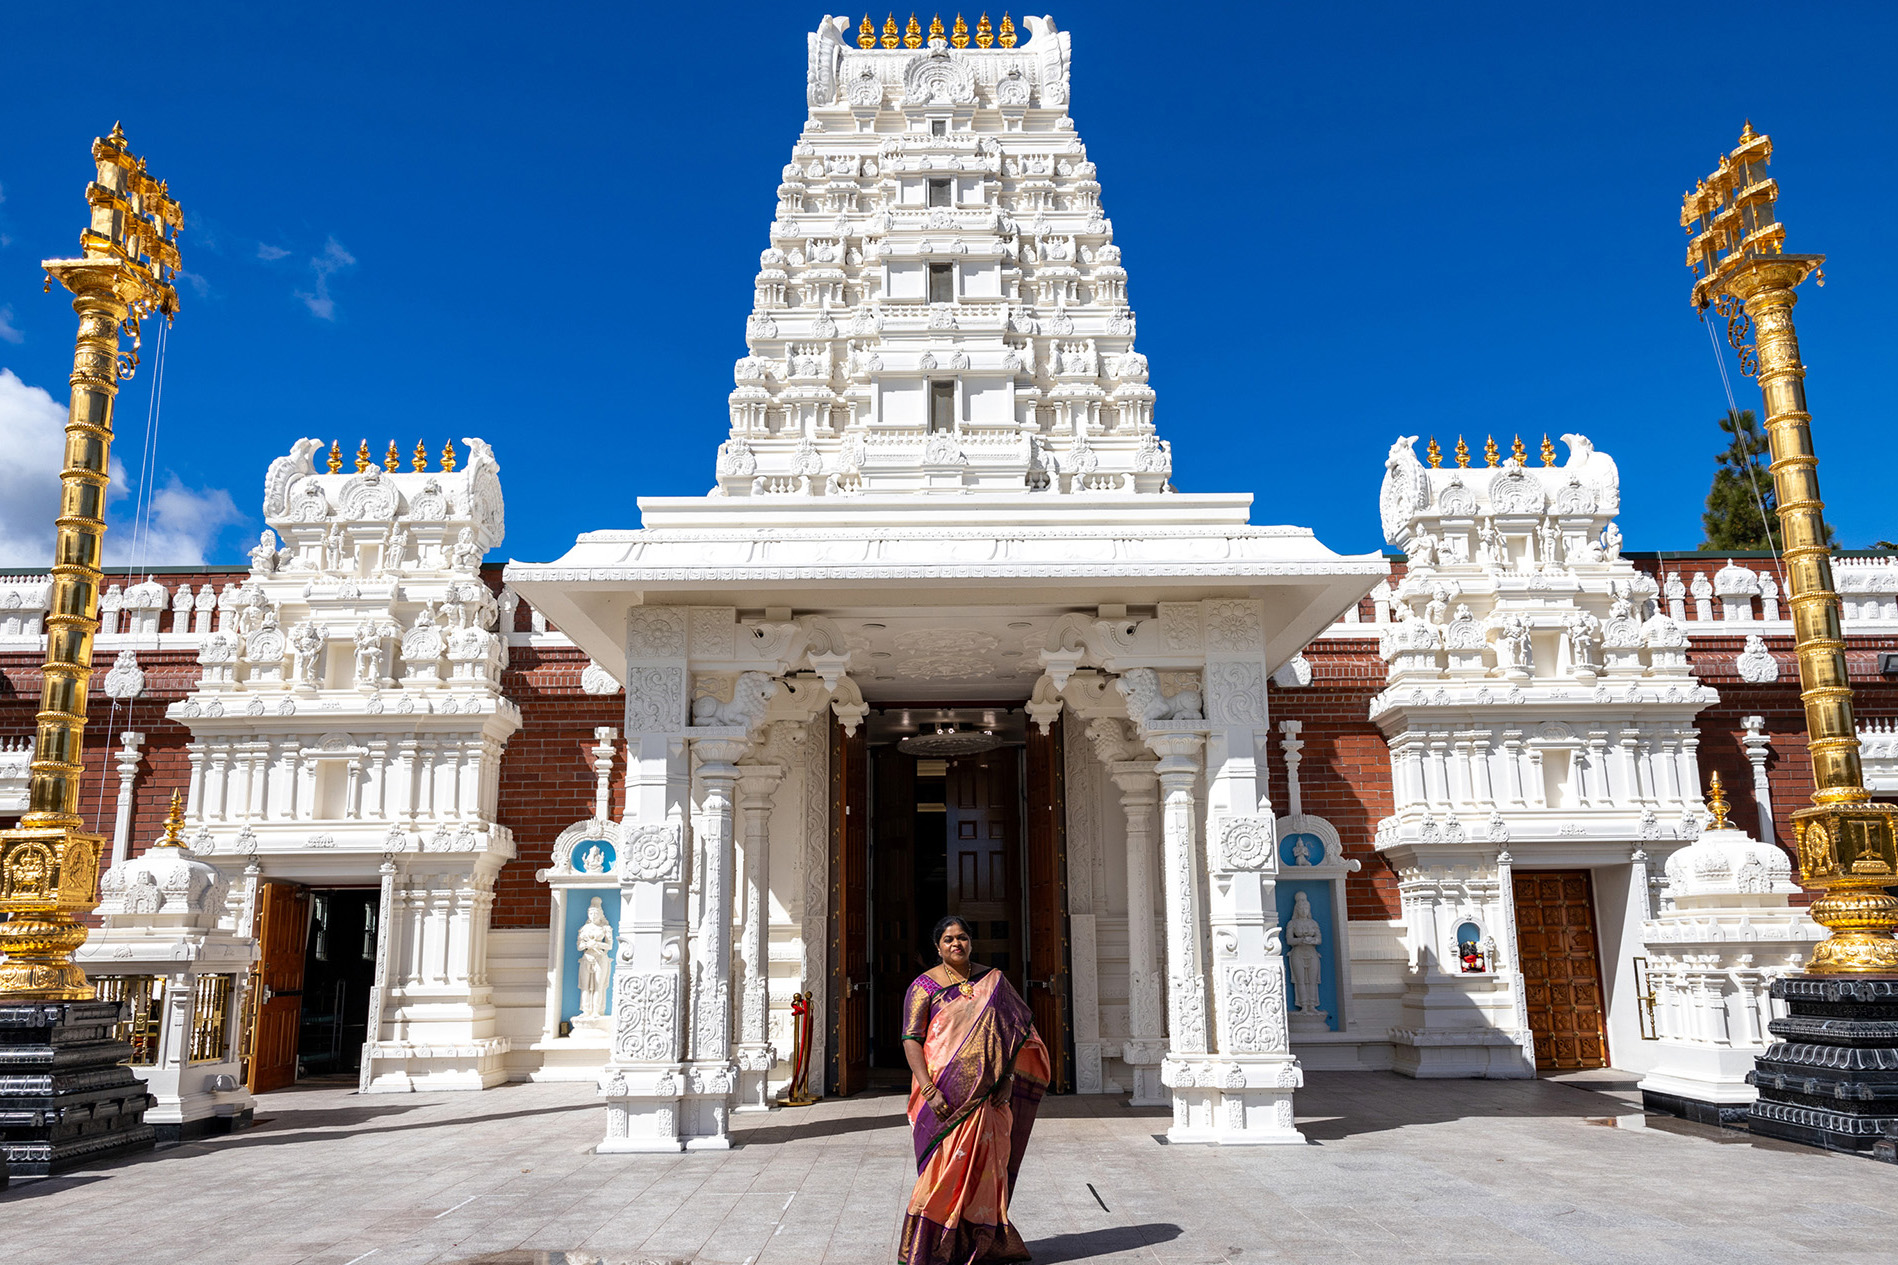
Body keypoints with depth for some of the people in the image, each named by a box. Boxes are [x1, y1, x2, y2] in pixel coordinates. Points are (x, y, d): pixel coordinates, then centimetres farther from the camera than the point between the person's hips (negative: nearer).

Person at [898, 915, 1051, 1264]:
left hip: (987, 1095, 2)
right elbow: (911, 1040, -6)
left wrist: (1007, 1079, -5)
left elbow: (1016, 1032, 7)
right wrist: (929, 1089, -16)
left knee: (985, 1167, 6)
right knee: (945, 1166, -4)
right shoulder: (924, 986, 1)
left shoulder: (994, 980, 8)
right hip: (944, 1094, -2)